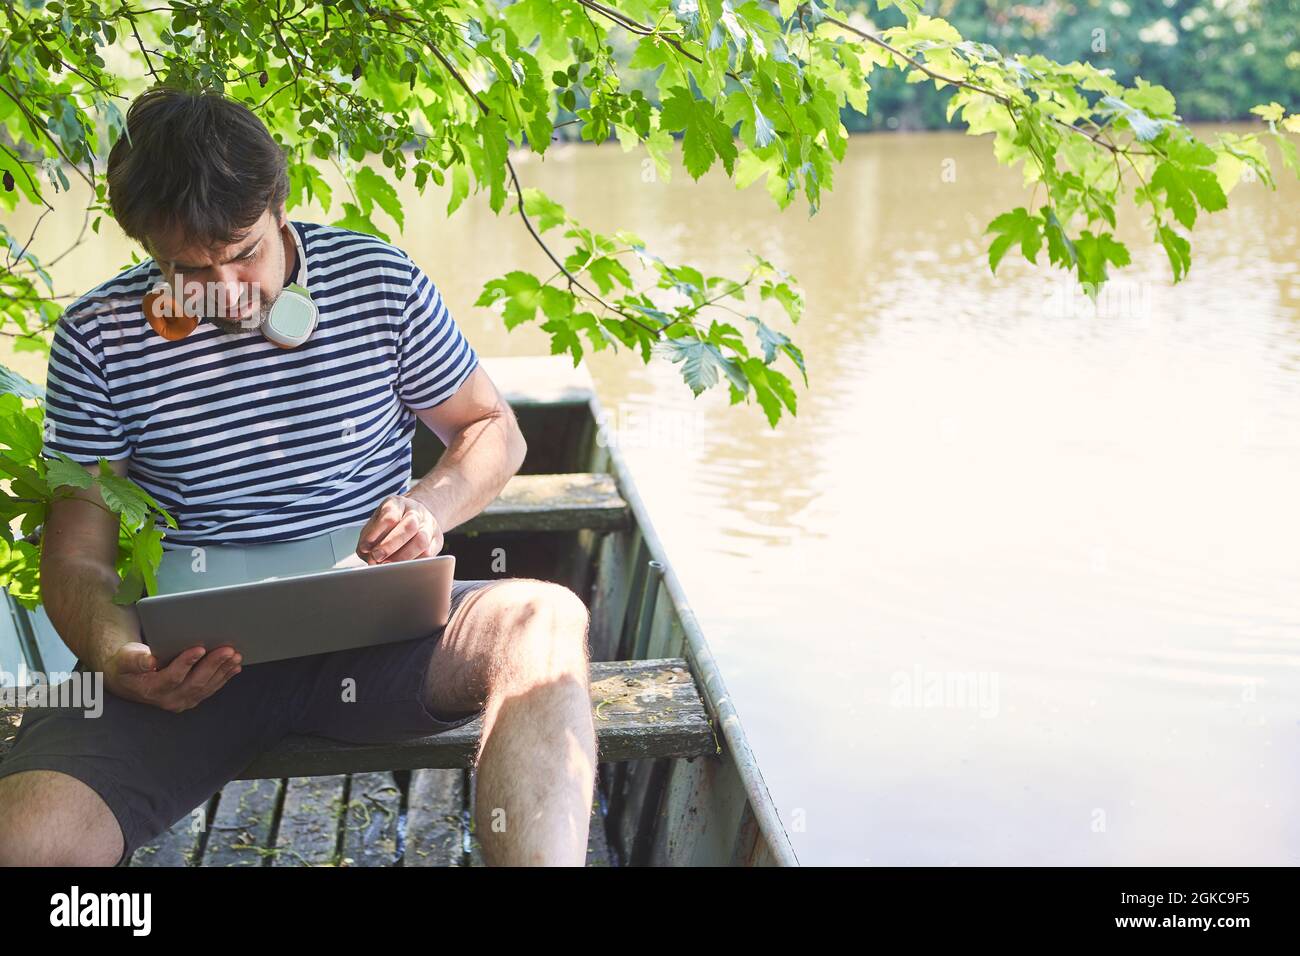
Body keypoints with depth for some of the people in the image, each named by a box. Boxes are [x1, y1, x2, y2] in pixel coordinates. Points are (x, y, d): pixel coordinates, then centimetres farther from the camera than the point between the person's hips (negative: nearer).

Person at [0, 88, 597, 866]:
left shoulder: (382, 281, 1)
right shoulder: (98, 339, 0)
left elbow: (493, 429, 12)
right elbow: (76, 554, 3)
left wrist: (433, 506, -11)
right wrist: (115, 654, -21)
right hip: (189, 651, 0)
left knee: (546, 620, -32)